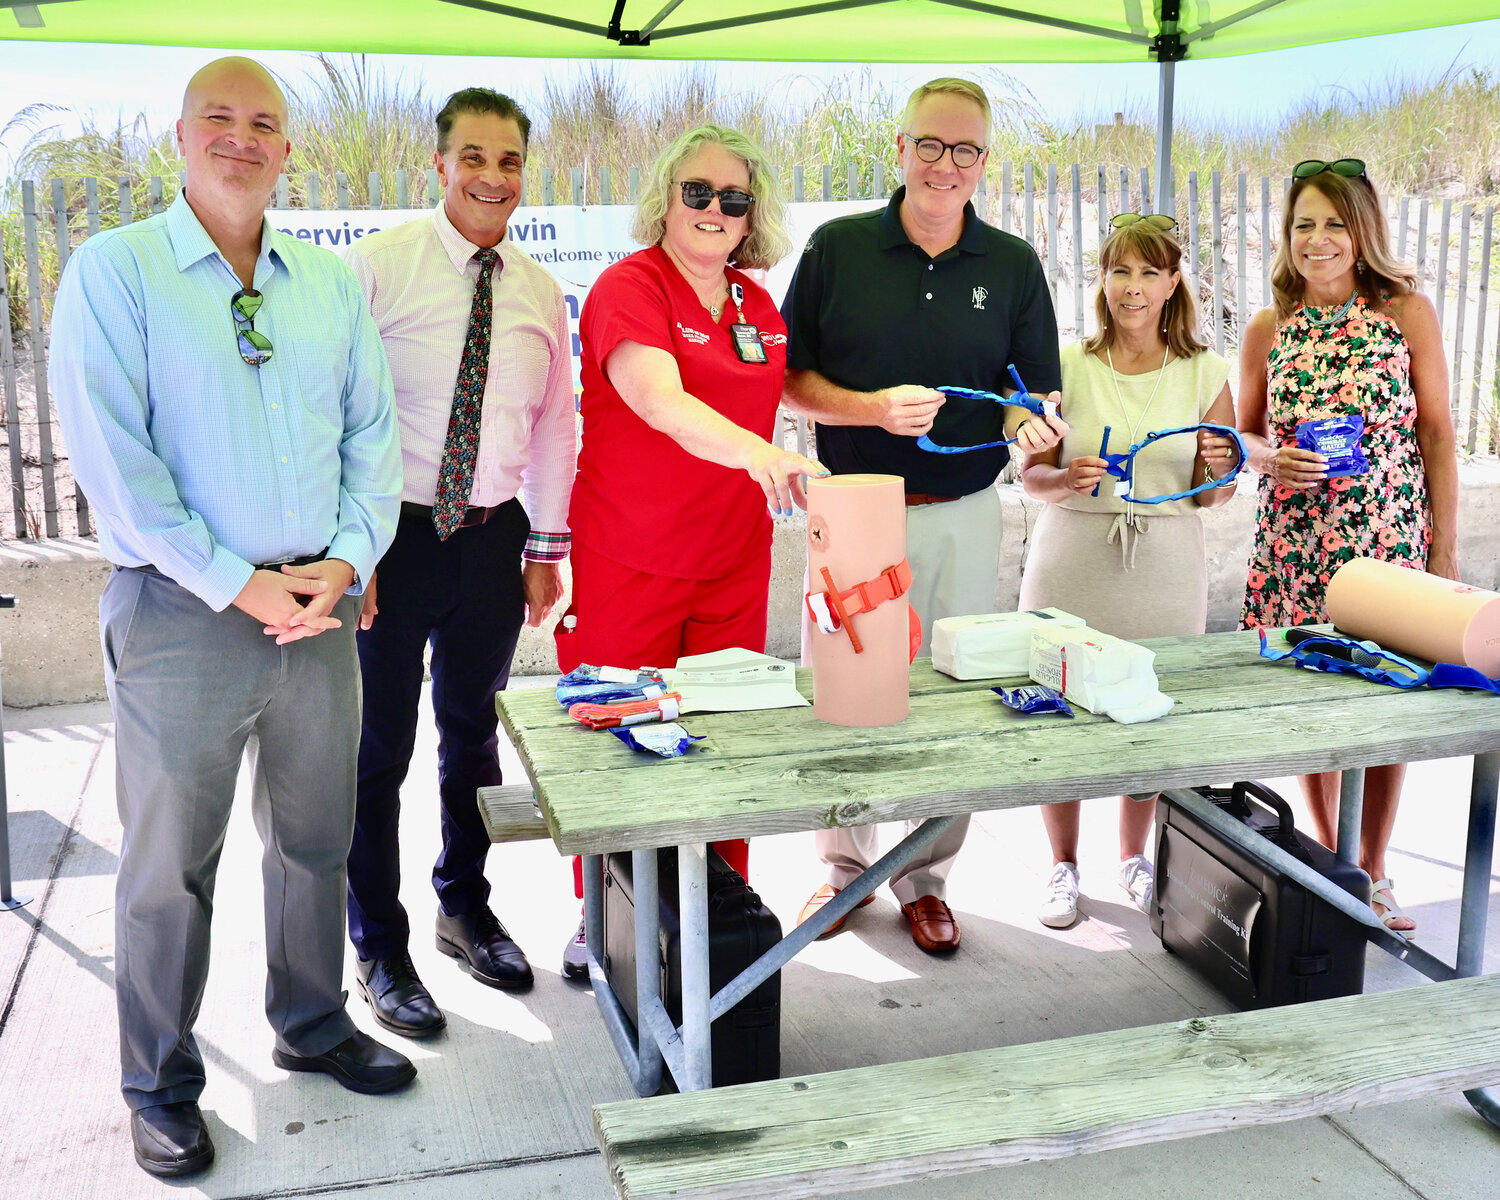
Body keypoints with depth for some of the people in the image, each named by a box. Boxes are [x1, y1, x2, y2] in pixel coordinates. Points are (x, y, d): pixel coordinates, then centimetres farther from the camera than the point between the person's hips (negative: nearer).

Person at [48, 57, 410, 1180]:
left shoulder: (333, 283, 9)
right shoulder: (114, 270, -5)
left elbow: (373, 434, 7)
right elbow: (113, 455, -13)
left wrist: (345, 560, -9)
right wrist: (238, 584, -16)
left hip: (320, 605, 4)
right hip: (183, 612, -4)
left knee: (316, 836, 17)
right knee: (170, 865, 7)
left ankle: (313, 1025, 36)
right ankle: (162, 1086, 24)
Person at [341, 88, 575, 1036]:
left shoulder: (540, 293, 7)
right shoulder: (378, 266, -8)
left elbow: (554, 424, 12)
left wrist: (547, 549, 11)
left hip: (493, 539, 5)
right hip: (394, 535, -4)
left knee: (474, 735, 18)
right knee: (379, 748, 4)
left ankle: (465, 906, 38)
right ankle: (379, 948, 21)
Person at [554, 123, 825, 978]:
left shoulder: (757, 306, 10)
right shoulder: (630, 288, -12)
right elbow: (661, 400, -30)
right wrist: (757, 453, -46)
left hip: (733, 563, 6)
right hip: (628, 562, -5)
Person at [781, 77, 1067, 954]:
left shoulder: (1013, 265, 5)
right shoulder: (838, 249, 0)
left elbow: (1035, 390, 7)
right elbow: (791, 379, 0)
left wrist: (1032, 420, -17)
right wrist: (874, 409, -16)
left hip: (963, 514, 1)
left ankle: (926, 879, 25)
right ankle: (846, 867, 27)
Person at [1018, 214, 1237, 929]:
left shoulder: (1204, 373, 4)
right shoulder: (1068, 366, 0)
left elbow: (1217, 497, 8)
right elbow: (1032, 477, 1)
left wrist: (1217, 469, -14)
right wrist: (1070, 480, -20)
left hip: (1165, 566, 1)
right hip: (1072, 558, -1)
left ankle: (1135, 858, 30)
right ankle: (1063, 865, 21)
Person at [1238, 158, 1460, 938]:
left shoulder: (1408, 313, -1)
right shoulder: (1268, 330, 5)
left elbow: (1437, 435, 0)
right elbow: (1244, 436, 12)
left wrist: (1445, 548, -3)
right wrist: (1271, 461, -11)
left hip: (1390, 542, -2)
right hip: (1293, 547, 2)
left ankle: (1373, 870, 21)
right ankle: (1327, 858, 26)